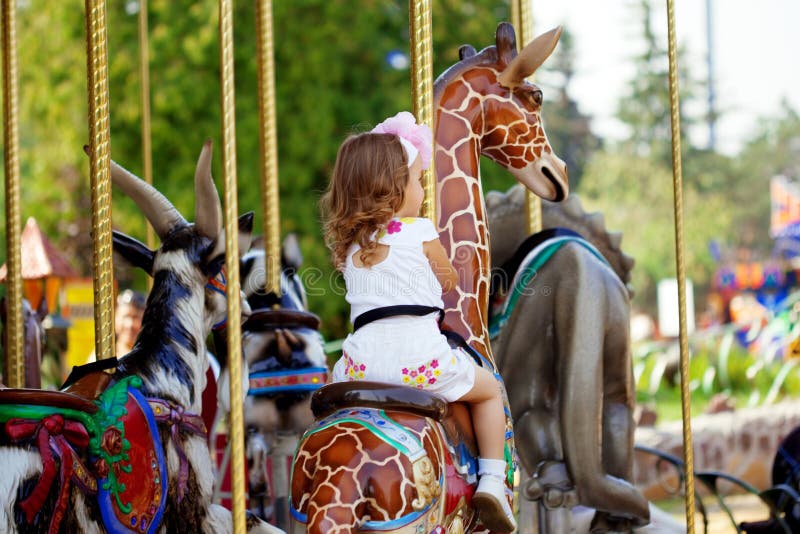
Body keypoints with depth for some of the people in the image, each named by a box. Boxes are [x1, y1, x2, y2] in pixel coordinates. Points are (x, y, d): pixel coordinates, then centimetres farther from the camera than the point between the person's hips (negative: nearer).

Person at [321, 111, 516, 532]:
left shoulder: (345, 243, 12)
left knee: (336, 377, 38)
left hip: (364, 362, 4)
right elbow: (449, 282, 13)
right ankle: (492, 479, 6)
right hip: (420, 359, -4)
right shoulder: (420, 232, -2)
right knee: (488, 388, 21)